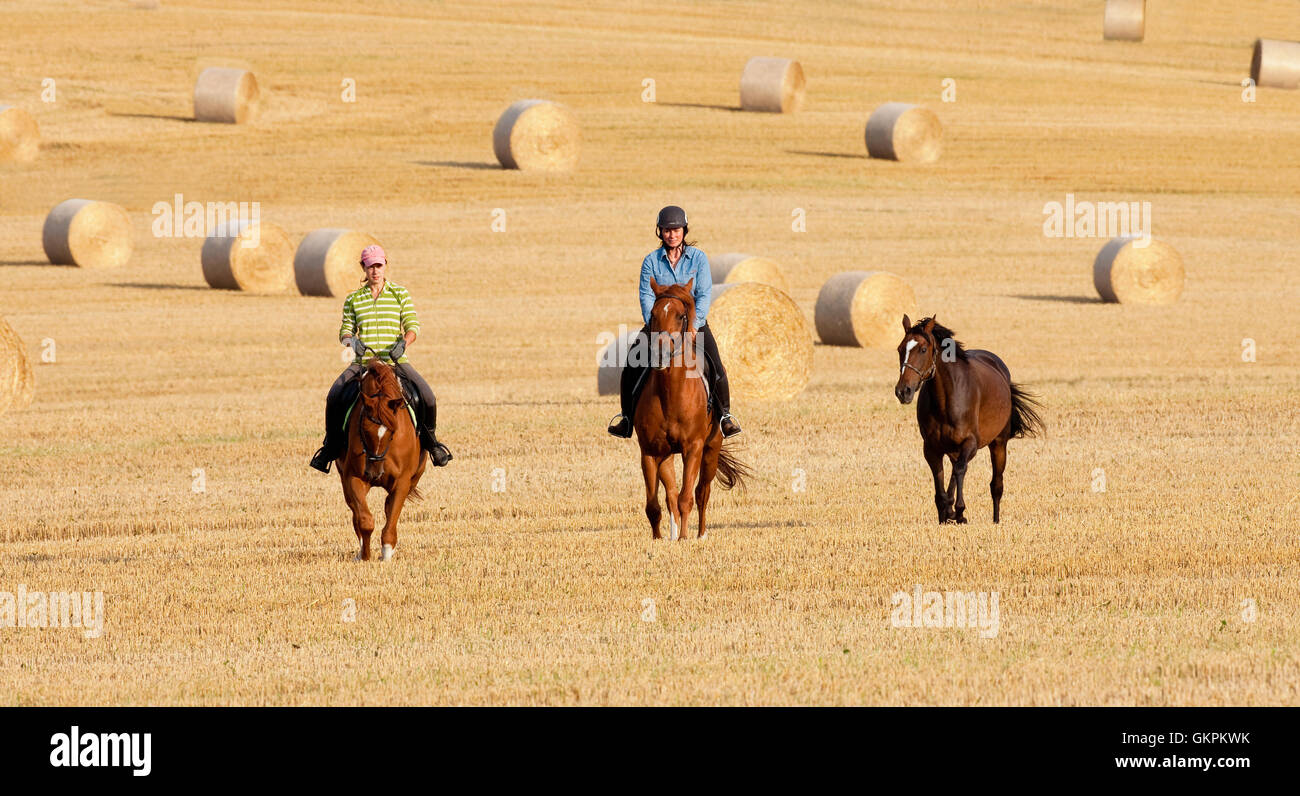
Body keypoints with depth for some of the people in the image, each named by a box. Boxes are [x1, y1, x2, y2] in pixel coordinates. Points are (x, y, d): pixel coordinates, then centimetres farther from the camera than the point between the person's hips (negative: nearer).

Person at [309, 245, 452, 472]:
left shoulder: (400, 294, 7)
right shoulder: (353, 299, 11)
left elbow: (412, 326, 0)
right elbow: (345, 330, 9)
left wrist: (403, 342, -22)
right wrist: (350, 340, -16)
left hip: (395, 360, -1)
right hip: (362, 362, 1)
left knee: (427, 397, -21)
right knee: (334, 397, -25)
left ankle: (429, 438, 8)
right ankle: (332, 445, -3)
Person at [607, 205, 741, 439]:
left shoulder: (698, 258, 0)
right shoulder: (651, 261, 1)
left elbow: (704, 295, -6)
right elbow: (647, 296, -6)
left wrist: (694, 326, -20)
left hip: (693, 320, -1)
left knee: (714, 362, -22)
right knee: (633, 360, -19)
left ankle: (724, 414, -3)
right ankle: (627, 416, -6)